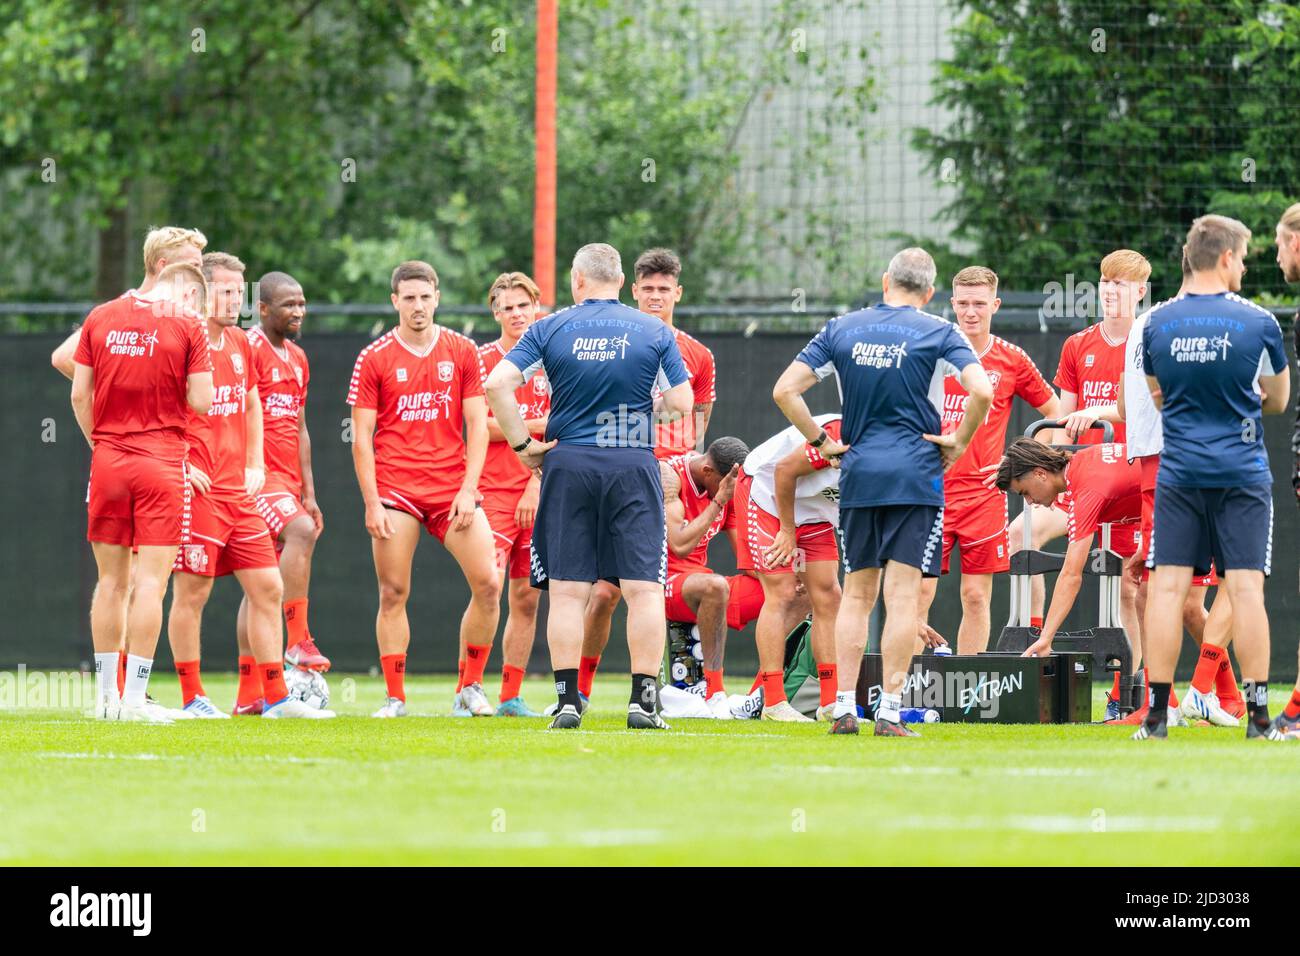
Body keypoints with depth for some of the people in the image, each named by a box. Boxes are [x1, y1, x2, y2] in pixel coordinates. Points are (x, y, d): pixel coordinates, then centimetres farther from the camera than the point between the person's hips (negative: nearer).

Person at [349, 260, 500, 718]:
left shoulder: (462, 353, 7)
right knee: (392, 593, -4)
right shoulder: (374, 359, 2)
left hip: (453, 487, 2)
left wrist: (468, 489, -4)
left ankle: (470, 688, 4)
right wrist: (371, 503, -7)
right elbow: (361, 436, 1)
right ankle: (395, 698, 4)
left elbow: (477, 425, 6)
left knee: (488, 582, -10)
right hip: (395, 490, -1)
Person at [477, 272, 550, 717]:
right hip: (493, 491, -4)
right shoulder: (481, 360, 1)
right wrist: (536, 426, -8)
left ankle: (511, 697, 11)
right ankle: (466, 689, -12)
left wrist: (537, 485, -7)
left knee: (526, 597, 4)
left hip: (538, 495, 4)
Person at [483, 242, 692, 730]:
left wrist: (522, 445, 0)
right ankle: (644, 699, -4)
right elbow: (681, 403, 2)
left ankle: (567, 701, 0)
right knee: (643, 588, 1)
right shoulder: (654, 332, 3)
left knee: (567, 589, 3)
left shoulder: (550, 328, 2)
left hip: (568, 465, 1)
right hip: (635, 465, -1)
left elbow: (498, 384, -7)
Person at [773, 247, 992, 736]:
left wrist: (821, 441, 10)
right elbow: (981, 392, -15)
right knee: (903, 595, -3)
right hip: (916, 474, -3)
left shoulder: (841, 330, 7)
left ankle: (844, 708, 7)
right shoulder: (939, 333, -2)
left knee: (856, 594, 11)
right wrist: (959, 443, -2)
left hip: (859, 472, 3)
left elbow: (784, 391, 3)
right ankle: (889, 711, -7)